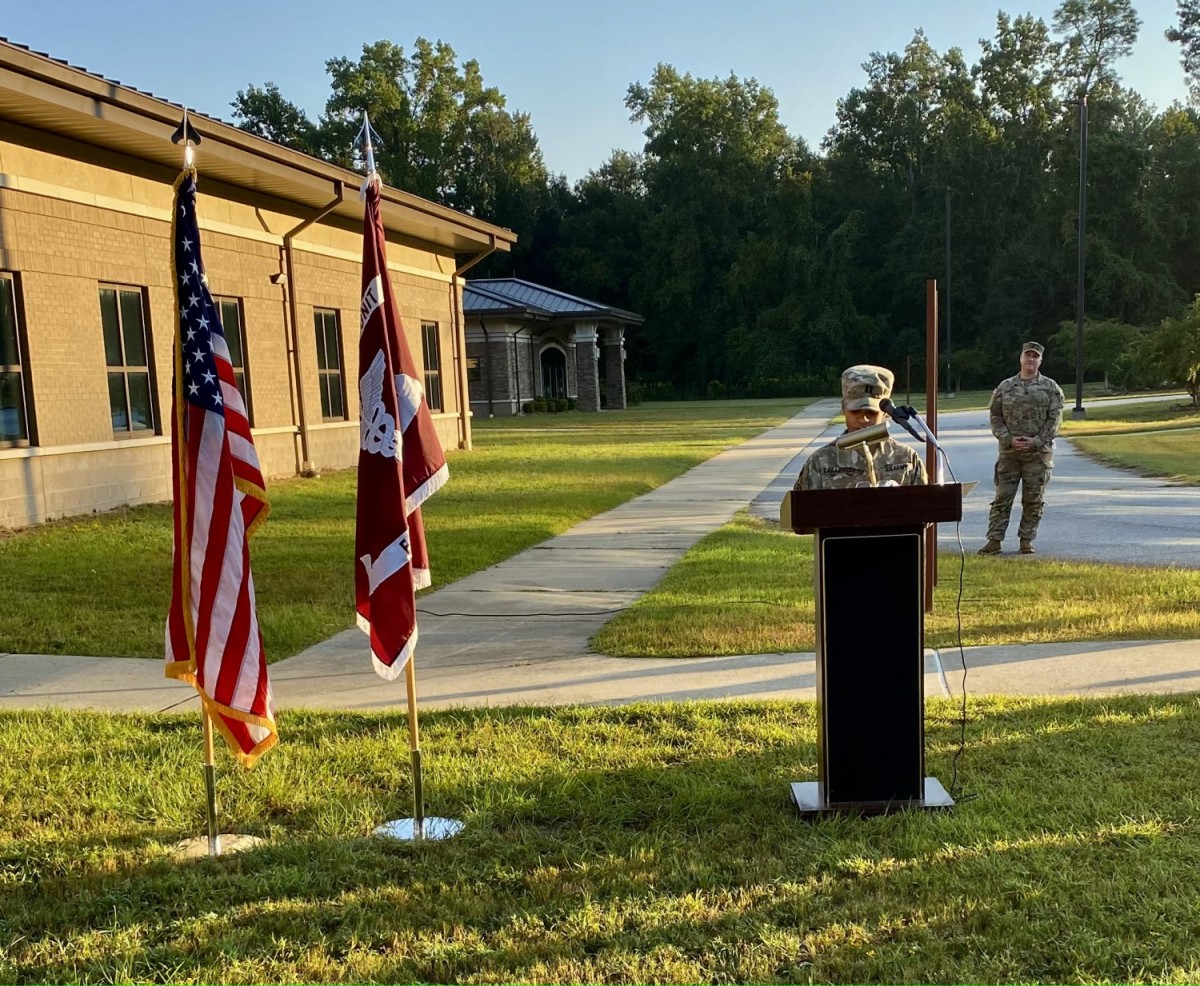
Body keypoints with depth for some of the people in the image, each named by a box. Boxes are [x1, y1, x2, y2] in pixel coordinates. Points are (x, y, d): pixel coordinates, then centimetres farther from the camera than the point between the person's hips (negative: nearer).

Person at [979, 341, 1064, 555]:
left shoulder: (1051, 388, 3)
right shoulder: (1005, 387, 6)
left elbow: (1055, 419, -1)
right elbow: (996, 417, 5)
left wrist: (1036, 441, -13)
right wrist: (1009, 440, -10)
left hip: (1039, 452, -1)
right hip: (1009, 451, 1)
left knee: (1033, 500, 4)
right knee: (1002, 497, -1)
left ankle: (1027, 541, 14)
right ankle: (994, 540, 1)